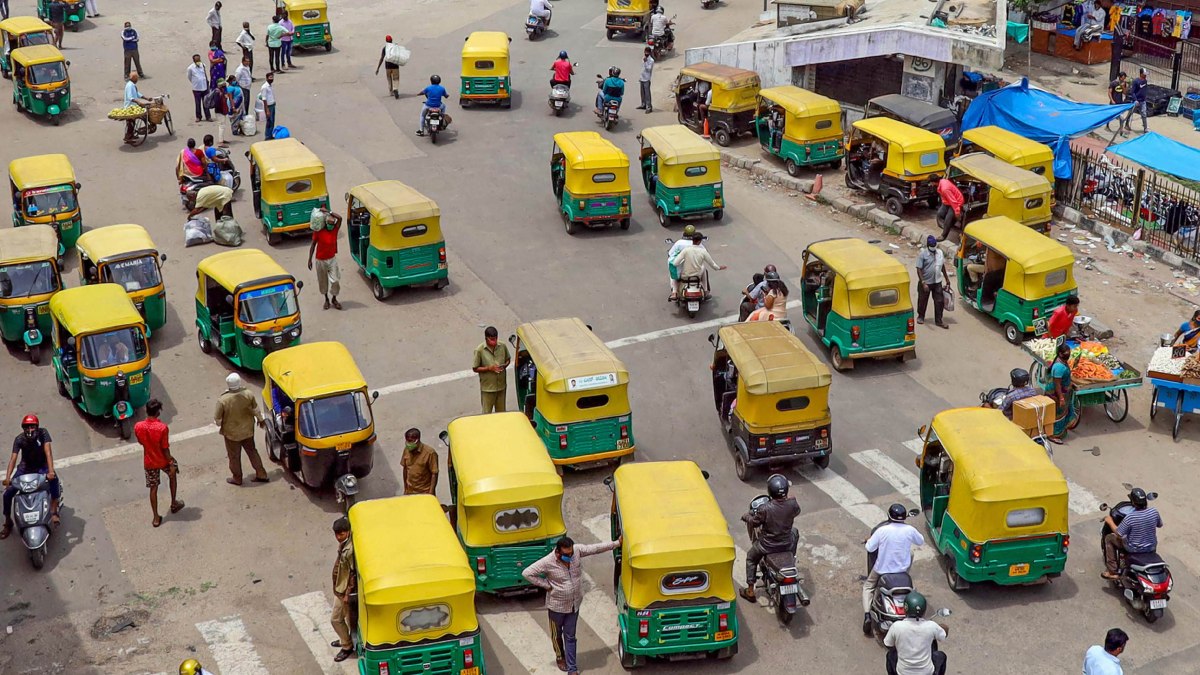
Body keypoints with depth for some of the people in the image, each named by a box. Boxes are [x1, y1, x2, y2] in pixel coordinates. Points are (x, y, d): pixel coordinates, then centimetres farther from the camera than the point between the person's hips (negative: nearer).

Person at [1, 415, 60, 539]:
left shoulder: (43, 433, -21)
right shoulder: (19, 439, -19)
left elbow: (48, 452, -31)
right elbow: (13, 458, -27)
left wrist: (51, 471, -45)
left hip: (42, 466, -1)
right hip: (25, 467, 1)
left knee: (54, 480, -34)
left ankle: (54, 511, -24)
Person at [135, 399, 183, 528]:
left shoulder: (138, 427, -16)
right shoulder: (162, 428, -27)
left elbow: (141, 442, 3)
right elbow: (165, 449, -20)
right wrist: (171, 464, -9)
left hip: (149, 462, 3)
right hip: (163, 461, -3)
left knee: (153, 489, 17)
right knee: (173, 474, 29)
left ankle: (156, 518, 23)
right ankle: (174, 504, 39)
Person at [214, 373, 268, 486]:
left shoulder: (222, 400, -28)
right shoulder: (249, 394, -19)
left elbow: (217, 419, -16)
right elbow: (256, 410, -2)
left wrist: (219, 424, 8)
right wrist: (260, 419, 17)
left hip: (232, 433, -3)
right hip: (247, 430, 3)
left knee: (234, 456, 18)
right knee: (252, 451, 23)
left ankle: (237, 478, 34)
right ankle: (261, 474, 30)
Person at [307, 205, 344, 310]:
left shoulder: (335, 230, -8)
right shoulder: (318, 231, -13)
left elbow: (339, 218, -25)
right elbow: (313, 245, -5)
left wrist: (327, 211, -25)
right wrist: (310, 259, -5)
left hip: (332, 259, 1)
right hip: (320, 260, -1)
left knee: (335, 280, -3)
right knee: (323, 281, 12)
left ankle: (334, 299, 19)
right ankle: (326, 299, 31)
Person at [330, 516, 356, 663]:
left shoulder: (349, 550, -31)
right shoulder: (343, 544, -2)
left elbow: (353, 574, -25)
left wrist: (347, 594, -19)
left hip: (344, 590, -9)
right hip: (338, 587, 9)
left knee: (336, 619, 4)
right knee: (346, 617, 24)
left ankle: (347, 647, 19)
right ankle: (346, 640, 41)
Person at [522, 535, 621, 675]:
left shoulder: (577, 550, -18)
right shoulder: (548, 562, -29)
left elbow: (596, 548, -6)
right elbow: (527, 573, -23)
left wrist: (617, 543, -2)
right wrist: (546, 585, -19)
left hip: (574, 604, 2)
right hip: (557, 605, -2)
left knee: (570, 637, 12)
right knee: (557, 635, 21)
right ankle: (560, 657, 47)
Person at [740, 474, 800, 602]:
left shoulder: (765, 509, -27)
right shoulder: (792, 504, -18)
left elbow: (754, 523, -9)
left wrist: (746, 517, 13)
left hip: (768, 546, -3)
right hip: (787, 544, 3)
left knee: (750, 558, 26)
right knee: (795, 534, 37)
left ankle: (750, 591, 28)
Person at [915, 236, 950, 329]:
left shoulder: (940, 253, 2)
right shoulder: (922, 254, -15)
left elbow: (943, 266, 15)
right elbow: (919, 269, -17)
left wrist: (947, 278, 18)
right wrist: (923, 283, -23)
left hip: (937, 282, 4)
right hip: (925, 282, -4)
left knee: (939, 301, 2)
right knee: (922, 300, 12)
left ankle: (938, 320, 11)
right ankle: (920, 316, 33)